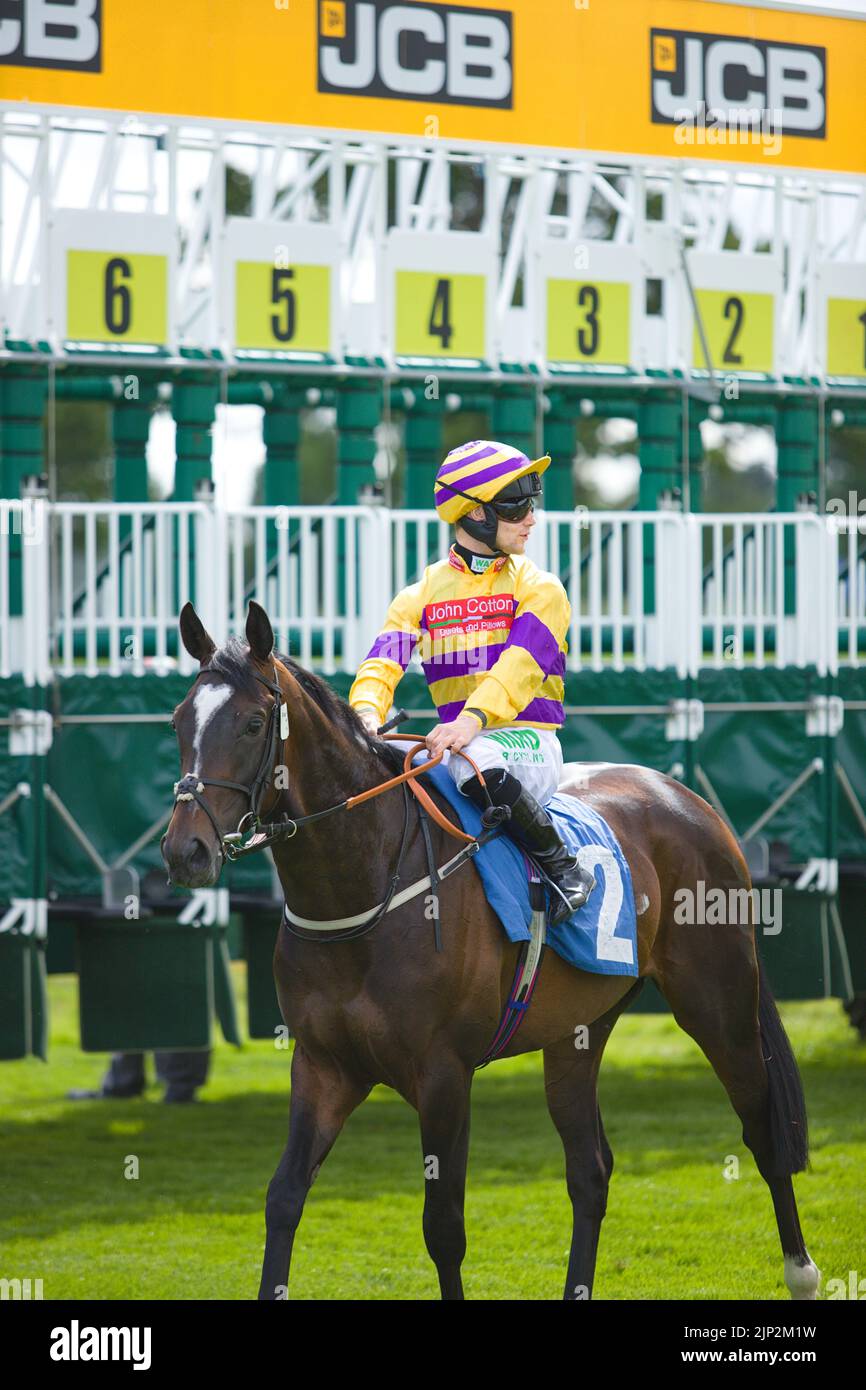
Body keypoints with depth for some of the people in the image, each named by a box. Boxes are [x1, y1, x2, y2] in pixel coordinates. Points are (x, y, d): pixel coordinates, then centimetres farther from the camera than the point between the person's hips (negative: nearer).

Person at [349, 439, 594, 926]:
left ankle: (565, 868, -22)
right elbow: (384, 663, -4)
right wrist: (366, 713, -28)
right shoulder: (420, 596, 11)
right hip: (455, 737, 4)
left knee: (476, 761, -38)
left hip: (528, 740, -4)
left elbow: (520, 666, -17)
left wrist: (473, 720, -35)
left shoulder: (538, 589, 1)